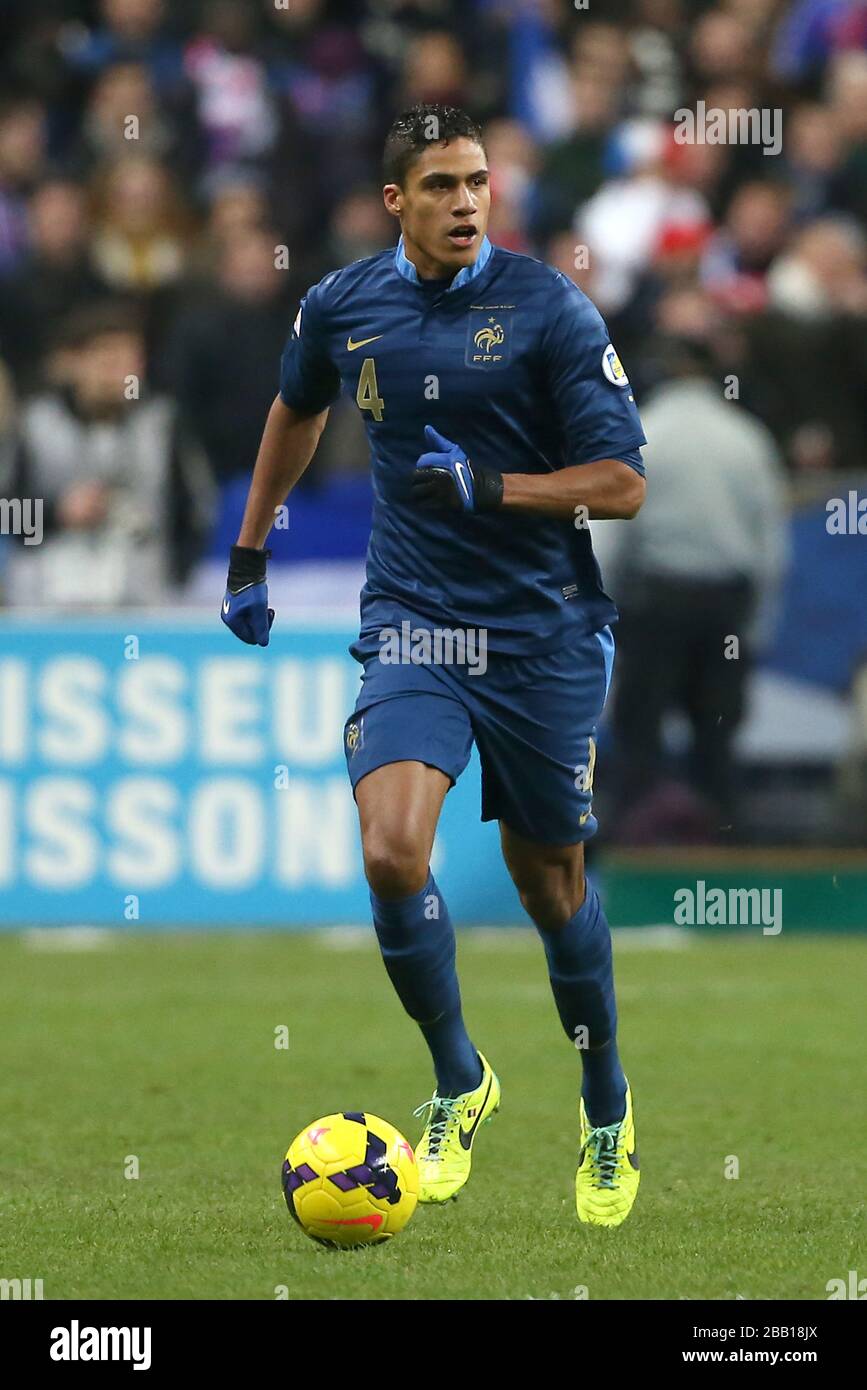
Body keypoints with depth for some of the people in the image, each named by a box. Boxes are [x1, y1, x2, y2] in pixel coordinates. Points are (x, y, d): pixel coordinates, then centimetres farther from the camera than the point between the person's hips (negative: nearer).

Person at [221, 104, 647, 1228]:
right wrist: (249, 553, 28)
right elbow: (297, 410, 24)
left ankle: (607, 1111, 31)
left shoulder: (549, 309, -10)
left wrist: (490, 486, -22)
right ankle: (459, 1082, 2)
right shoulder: (344, 306, 1)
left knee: (549, 880, 8)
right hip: (412, 627, 2)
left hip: (545, 633, -2)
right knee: (391, 853, -20)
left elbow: (622, 483, -10)